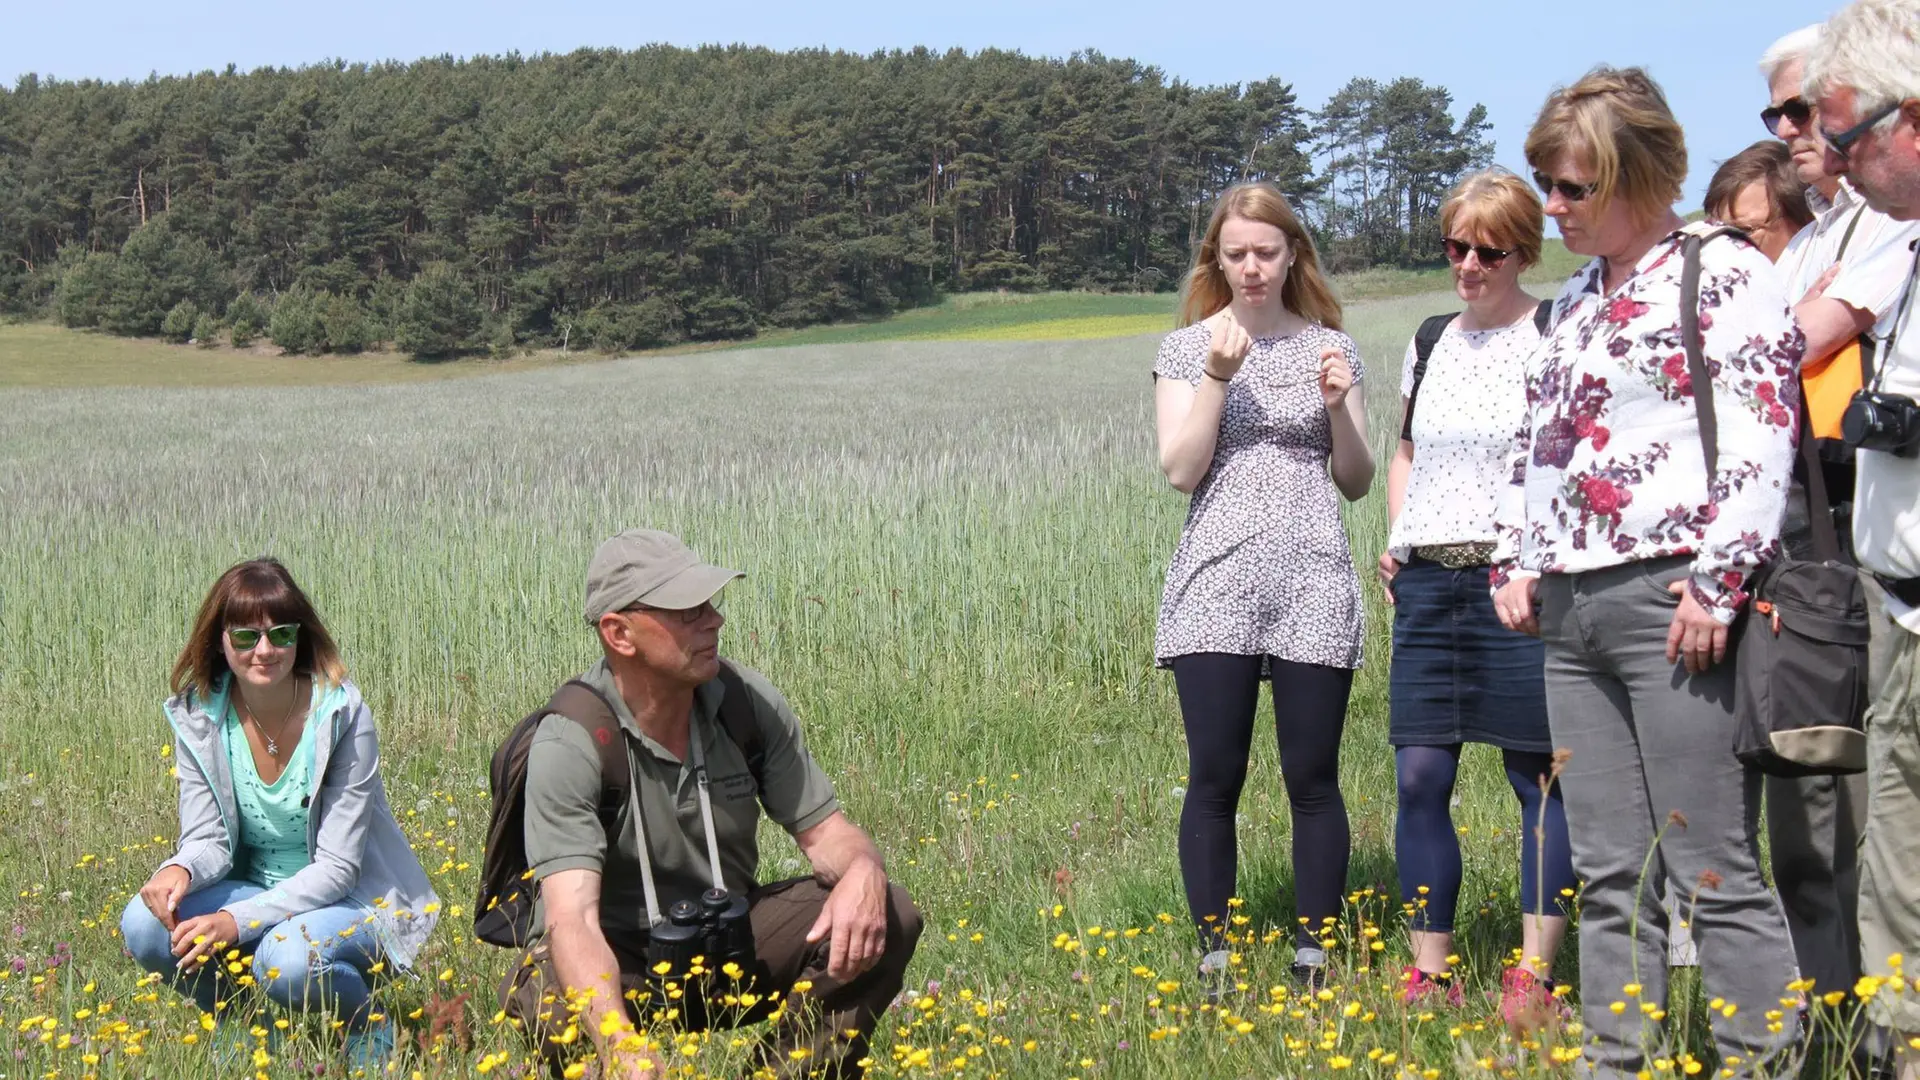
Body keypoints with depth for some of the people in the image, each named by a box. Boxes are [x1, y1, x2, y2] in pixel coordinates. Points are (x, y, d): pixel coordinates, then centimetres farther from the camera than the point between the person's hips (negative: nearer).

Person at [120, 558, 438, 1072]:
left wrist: (238, 920, -32)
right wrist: (180, 869, -30)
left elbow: (337, 867, -20)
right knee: (146, 924, -23)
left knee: (287, 959, -37)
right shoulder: (198, 717, -7)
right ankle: (241, 1030, 4)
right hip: (256, 891, 4)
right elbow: (209, 839, -5)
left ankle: (368, 1027, -2)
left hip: (352, 900, -4)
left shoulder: (342, 715, -20)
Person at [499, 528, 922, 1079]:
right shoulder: (569, 742, -23)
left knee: (888, 916, -17)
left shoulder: (749, 702, -7)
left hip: (732, 941, 5)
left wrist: (864, 872, -28)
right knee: (551, 1002, -39)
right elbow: (571, 919, -34)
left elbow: (823, 829, -1)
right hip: (617, 958, -5)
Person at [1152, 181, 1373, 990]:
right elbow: (1180, 470, -3)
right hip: (1215, 588, -1)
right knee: (1214, 779, -1)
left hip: (1313, 588, 1)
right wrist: (1217, 377, -12)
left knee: (1313, 779, 1)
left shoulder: (1330, 348, 10)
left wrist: (1338, 407, -6)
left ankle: (1315, 961, 9)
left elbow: (1357, 484, 10)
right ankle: (1213, 962, 8)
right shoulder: (1187, 349, 7)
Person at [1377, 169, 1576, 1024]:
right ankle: (1429, 976, 11)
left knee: (1540, 777, -1)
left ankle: (1534, 976, 7)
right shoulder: (1429, 343, 14)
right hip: (1427, 584, 6)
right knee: (1419, 776, 3)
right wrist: (1395, 539, 12)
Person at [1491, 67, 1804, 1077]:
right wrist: (1514, 562, 15)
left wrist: (1719, 585, -18)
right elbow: (1532, 441, 27)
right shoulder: (1576, 299, 20)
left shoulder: (1723, 272, -5)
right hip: (1571, 613, 8)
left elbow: (1762, 434, -13)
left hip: (1670, 601, -8)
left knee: (1716, 871, -7)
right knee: (1607, 872, 9)